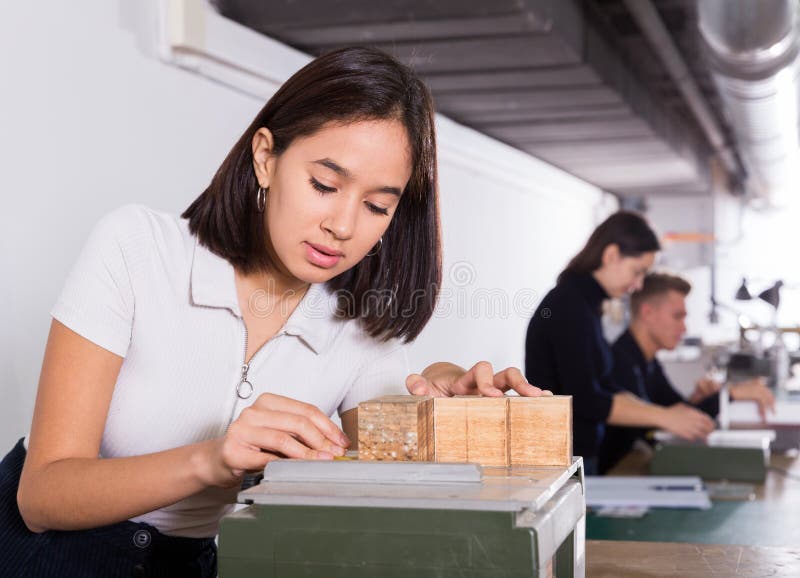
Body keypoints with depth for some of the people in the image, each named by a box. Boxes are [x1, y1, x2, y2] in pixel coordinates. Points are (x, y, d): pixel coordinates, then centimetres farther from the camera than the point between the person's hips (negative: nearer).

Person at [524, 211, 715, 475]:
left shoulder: (586, 304, 12)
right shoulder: (569, 306, -17)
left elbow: (605, 389, 15)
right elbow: (584, 400, -21)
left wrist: (666, 414, 4)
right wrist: (663, 417, -16)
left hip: (579, 458, 9)